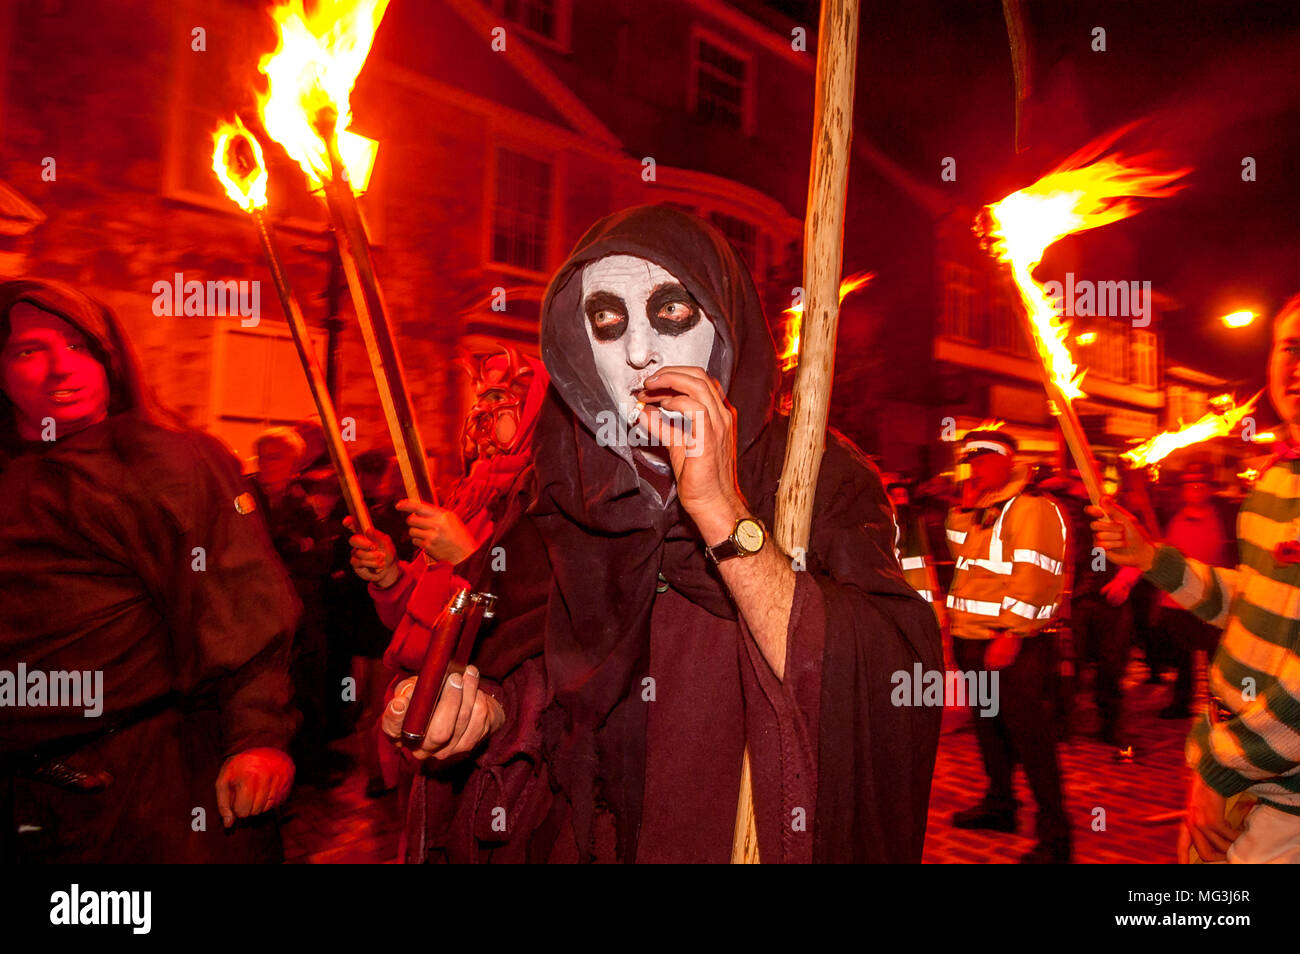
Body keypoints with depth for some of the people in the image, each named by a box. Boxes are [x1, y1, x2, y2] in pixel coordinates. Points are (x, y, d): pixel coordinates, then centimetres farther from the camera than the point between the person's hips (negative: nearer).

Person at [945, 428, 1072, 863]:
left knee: (1030, 737, -4)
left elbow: (1032, 578, -21)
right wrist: (964, 507, 6)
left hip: (1015, 646, -9)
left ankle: (1054, 835, 5)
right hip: (975, 643, 9)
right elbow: (959, 549, 20)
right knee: (989, 729, 20)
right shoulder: (982, 509, 15)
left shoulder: (1032, 508, -13)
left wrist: (1011, 634, -24)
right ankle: (999, 804, 36)